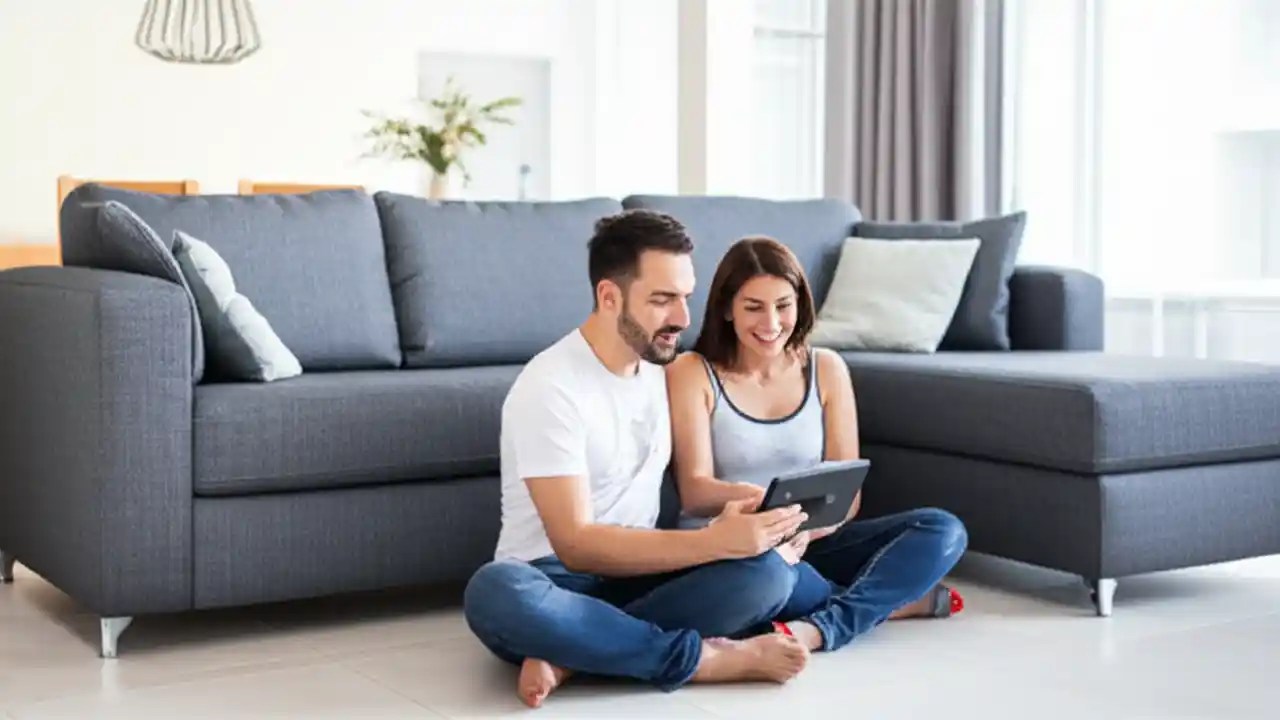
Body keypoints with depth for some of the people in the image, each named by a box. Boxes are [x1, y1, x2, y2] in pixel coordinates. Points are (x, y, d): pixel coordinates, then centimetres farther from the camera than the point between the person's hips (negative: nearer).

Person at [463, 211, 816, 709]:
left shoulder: (664, 367, 5)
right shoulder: (550, 387, -17)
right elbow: (576, 545, -23)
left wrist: (735, 514, -15)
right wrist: (715, 541, -31)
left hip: (639, 574, 5)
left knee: (767, 570, -24)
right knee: (496, 592, -41)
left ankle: (570, 655, -24)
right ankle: (707, 658, -27)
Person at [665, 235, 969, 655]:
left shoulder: (826, 369, 6)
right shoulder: (691, 374, -3)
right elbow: (694, 491, -13)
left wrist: (806, 528, -22)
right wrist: (756, 497, -36)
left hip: (810, 543, 4)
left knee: (943, 530, -18)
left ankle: (819, 628, -32)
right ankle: (892, 598, -16)